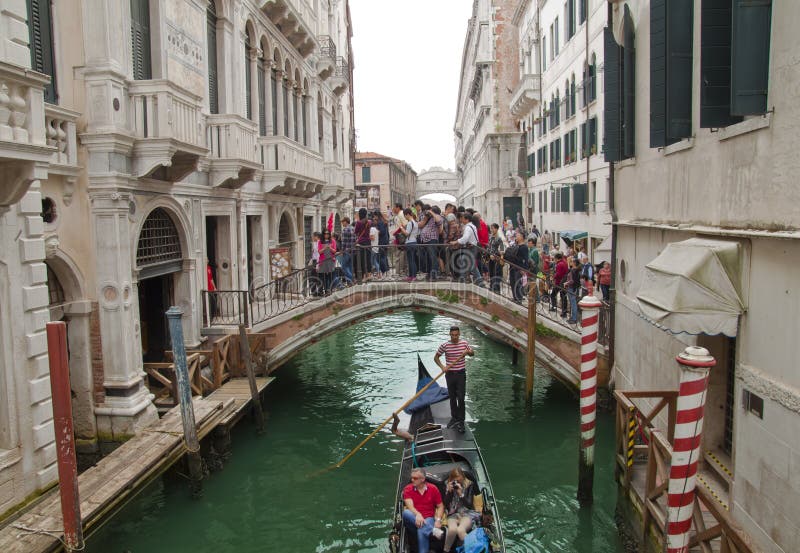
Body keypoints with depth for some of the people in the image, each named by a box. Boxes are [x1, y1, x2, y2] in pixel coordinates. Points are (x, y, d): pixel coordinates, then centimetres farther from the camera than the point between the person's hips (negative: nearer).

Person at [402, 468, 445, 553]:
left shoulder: (433, 488, 5)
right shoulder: (407, 489, 3)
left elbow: (440, 506, 9)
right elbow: (410, 506, -13)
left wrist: (438, 520, -9)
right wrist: (417, 515, -33)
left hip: (428, 519, -1)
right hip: (414, 521, 1)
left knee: (422, 531, -38)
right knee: (405, 512, -35)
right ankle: (434, 531, -41)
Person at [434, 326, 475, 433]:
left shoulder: (464, 343, -4)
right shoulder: (445, 346, -9)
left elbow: (472, 353, 13)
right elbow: (436, 357, 1)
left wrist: (468, 352, -12)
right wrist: (442, 366, -15)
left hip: (461, 374, 0)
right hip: (450, 374, 0)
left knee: (461, 398, -5)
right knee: (452, 398, 13)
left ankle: (460, 422, 0)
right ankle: (454, 417, 30)